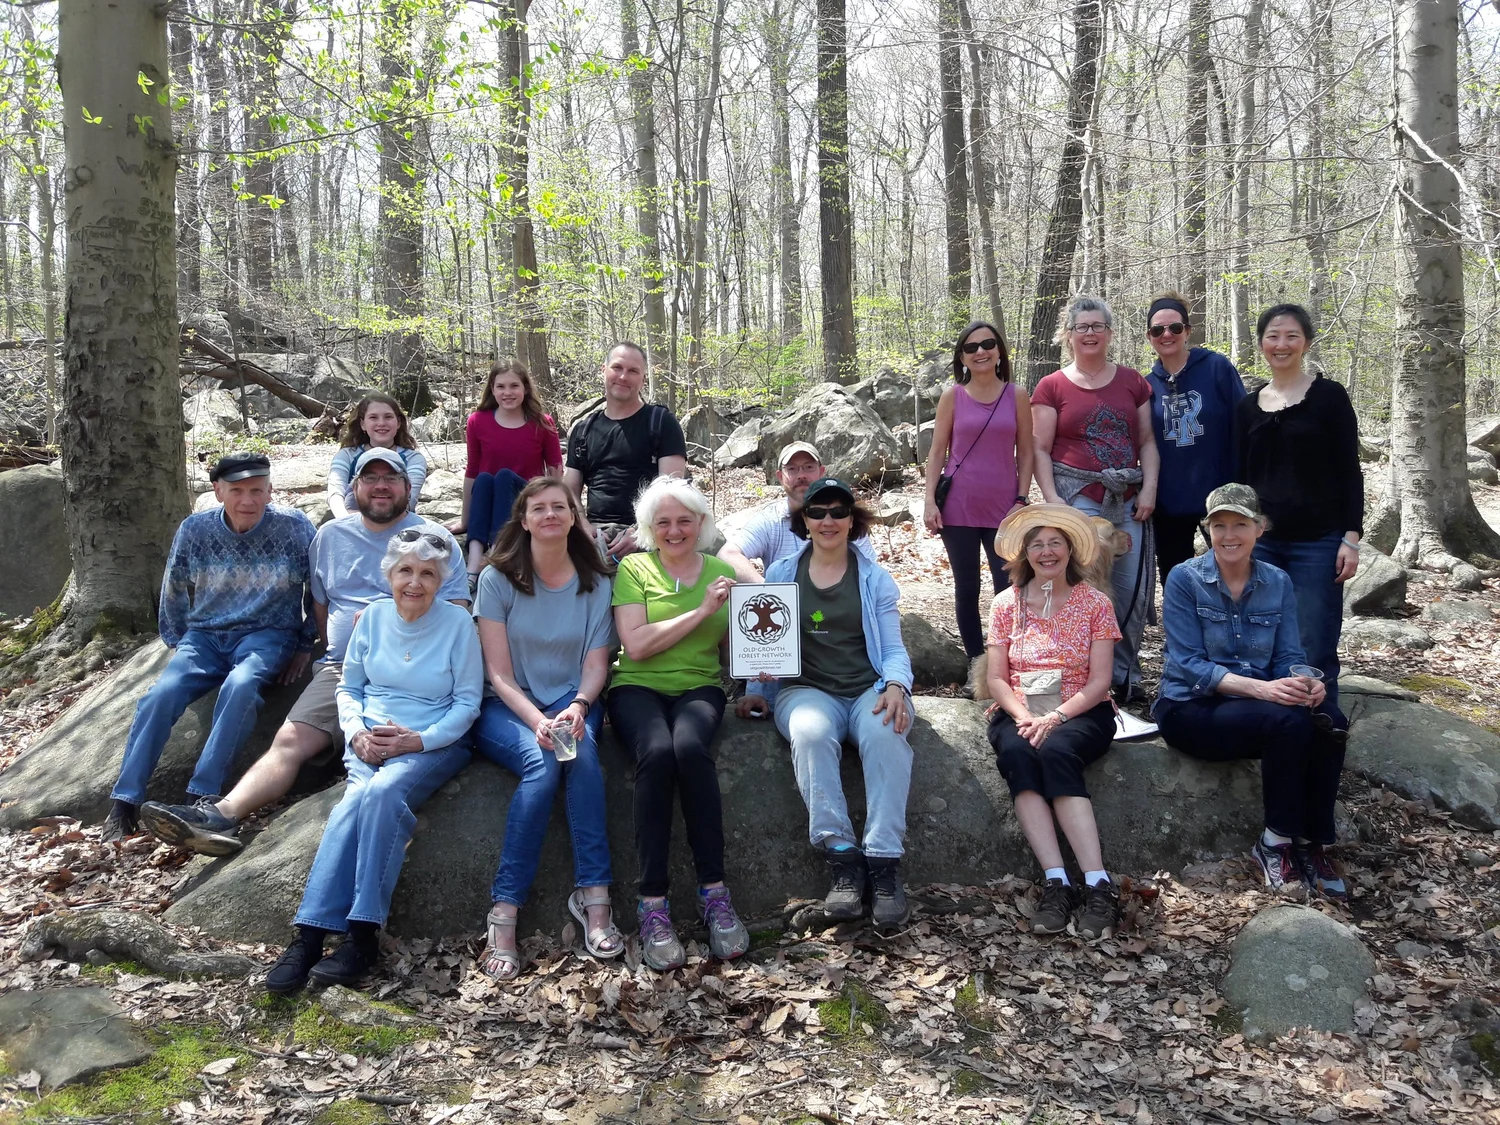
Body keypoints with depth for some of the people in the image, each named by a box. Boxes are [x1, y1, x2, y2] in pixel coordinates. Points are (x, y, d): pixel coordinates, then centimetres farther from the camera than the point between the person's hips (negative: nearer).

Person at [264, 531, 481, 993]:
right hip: (369, 742, 3)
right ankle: (309, 934, -35)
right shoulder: (373, 617, 7)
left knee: (382, 792, -33)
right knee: (359, 796, -30)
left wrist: (417, 740, -15)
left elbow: (467, 702, -3)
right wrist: (356, 733, -5)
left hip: (434, 743, -2)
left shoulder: (457, 622, -3)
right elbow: (348, 687, 15)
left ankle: (363, 934, -33)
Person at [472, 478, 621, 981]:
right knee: (542, 761, -33)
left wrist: (577, 708, -22)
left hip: (572, 702, 2)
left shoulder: (595, 582, 6)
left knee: (581, 748, -33)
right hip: (506, 710, -1)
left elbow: (595, 666, 1)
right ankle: (505, 911, -31)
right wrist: (537, 721, -25)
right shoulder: (498, 579, -2)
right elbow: (499, 674, -7)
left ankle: (593, 895, -33)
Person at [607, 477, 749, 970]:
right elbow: (636, 645, -7)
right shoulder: (633, 569, 7)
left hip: (699, 688, 1)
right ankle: (652, 902, -29)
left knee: (689, 746, -34)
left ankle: (714, 892, -26)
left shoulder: (723, 572, 14)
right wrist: (701, 610, -10)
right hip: (638, 688, -1)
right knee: (657, 751, -35)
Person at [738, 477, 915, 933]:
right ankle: (841, 856, -33)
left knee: (885, 731, -35)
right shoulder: (781, 574, 15)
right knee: (810, 732, -37)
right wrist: (756, 690, 2)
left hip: (870, 687, 0)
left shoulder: (875, 579, 14)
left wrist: (895, 686, -12)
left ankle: (884, 863, -34)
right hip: (806, 689, 0)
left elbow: (894, 648, 9)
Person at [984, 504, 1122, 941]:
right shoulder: (1007, 604, 11)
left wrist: (1056, 717, -16)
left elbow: (1099, 682, -1)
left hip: (1080, 713, -2)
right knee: (1016, 753, -33)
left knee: (1056, 751, -35)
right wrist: (1023, 717, -13)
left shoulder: (1094, 604, 5)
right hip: (1018, 714, 2)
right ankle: (1056, 883, -39)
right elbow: (996, 679, 6)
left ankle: (1098, 886, -39)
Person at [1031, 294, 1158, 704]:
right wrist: (1051, 498, -9)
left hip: (1127, 500, 3)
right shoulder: (1052, 387, 4)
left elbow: (1147, 441, 13)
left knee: (1134, 590, 3)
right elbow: (1040, 449, 1)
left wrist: (1149, 488, 1)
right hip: (1077, 497, -3)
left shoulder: (1132, 381, 13)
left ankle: (1125, 675, 19)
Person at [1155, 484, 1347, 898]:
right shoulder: (1185, 579, -7)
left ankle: (1312, 843, -9)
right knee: (1289, 722, -31)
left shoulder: (1277, 583, 7)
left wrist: (1306, 683, -21)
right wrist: (1260, 688, -28)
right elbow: (1189, 665, -15)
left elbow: (1289, 657, 4)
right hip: (1191, 709, -4)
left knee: (1326, 727, -26)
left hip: (1255, 705, 5)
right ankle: (1276, 841, -13)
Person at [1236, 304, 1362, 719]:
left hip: (1317, 543, -3)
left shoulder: (1329, 396, 1)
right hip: (1261, 542, 4)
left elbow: (1349, 472, -1)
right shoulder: (1247, 406, 11)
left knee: (1315, 652, -6)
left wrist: (1351, 537, -9)